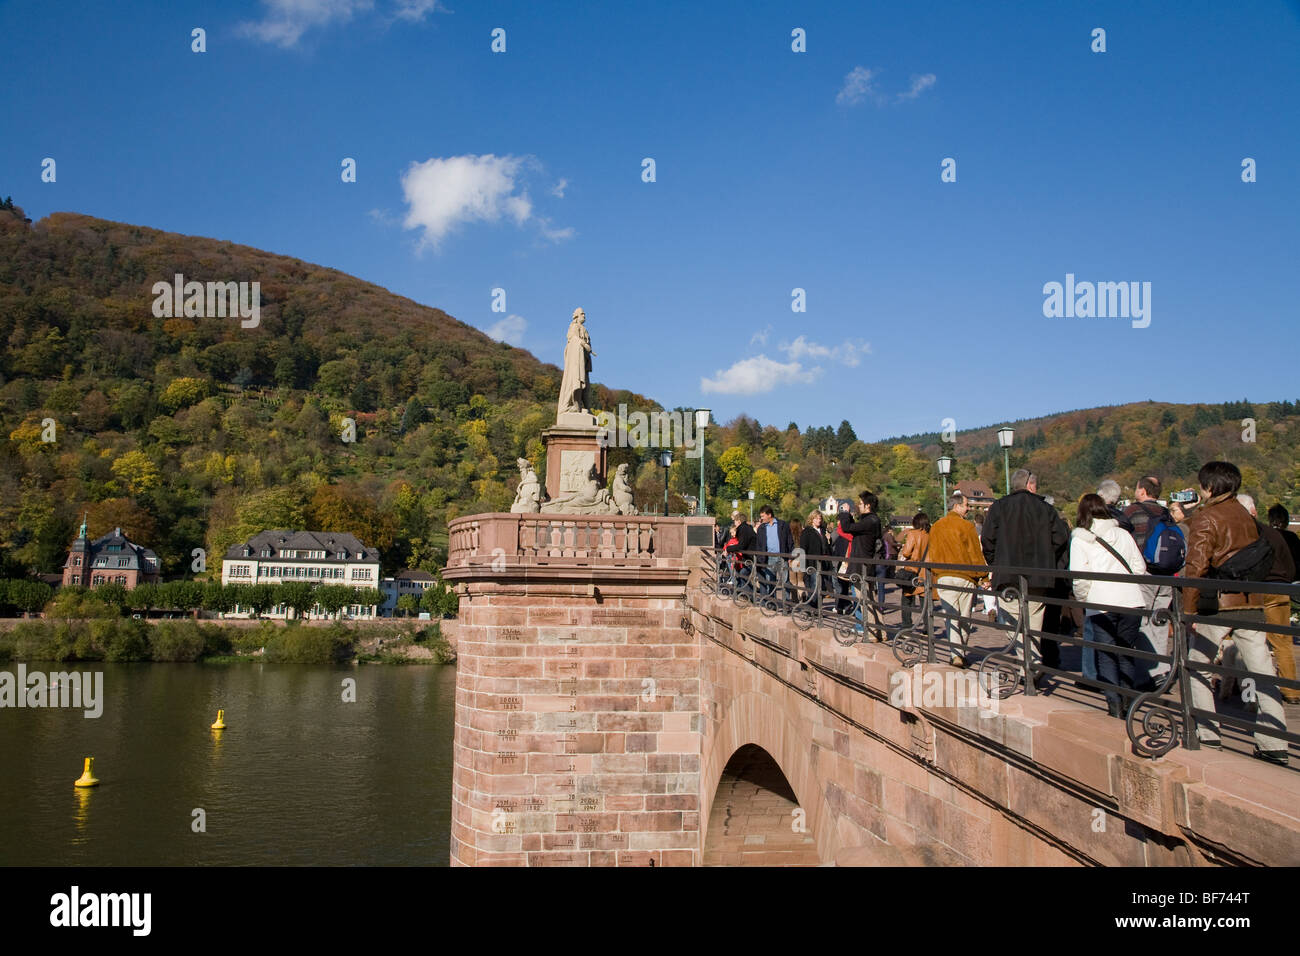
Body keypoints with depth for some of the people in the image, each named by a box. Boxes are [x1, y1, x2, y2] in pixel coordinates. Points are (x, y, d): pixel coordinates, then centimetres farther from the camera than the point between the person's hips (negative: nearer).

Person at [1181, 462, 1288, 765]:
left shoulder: (1204, 519, -7)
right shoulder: (1246, 517, 13)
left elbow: (1196, 567, -15)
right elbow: (1258, 561, 21)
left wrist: (1188, 609, -11)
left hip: (1217, 604, -5)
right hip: (1251, 604, 6)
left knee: (1196, 667, 9)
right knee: (1263, 673, 4)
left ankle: (1207, 734, 7)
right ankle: (1274, 746, 3)